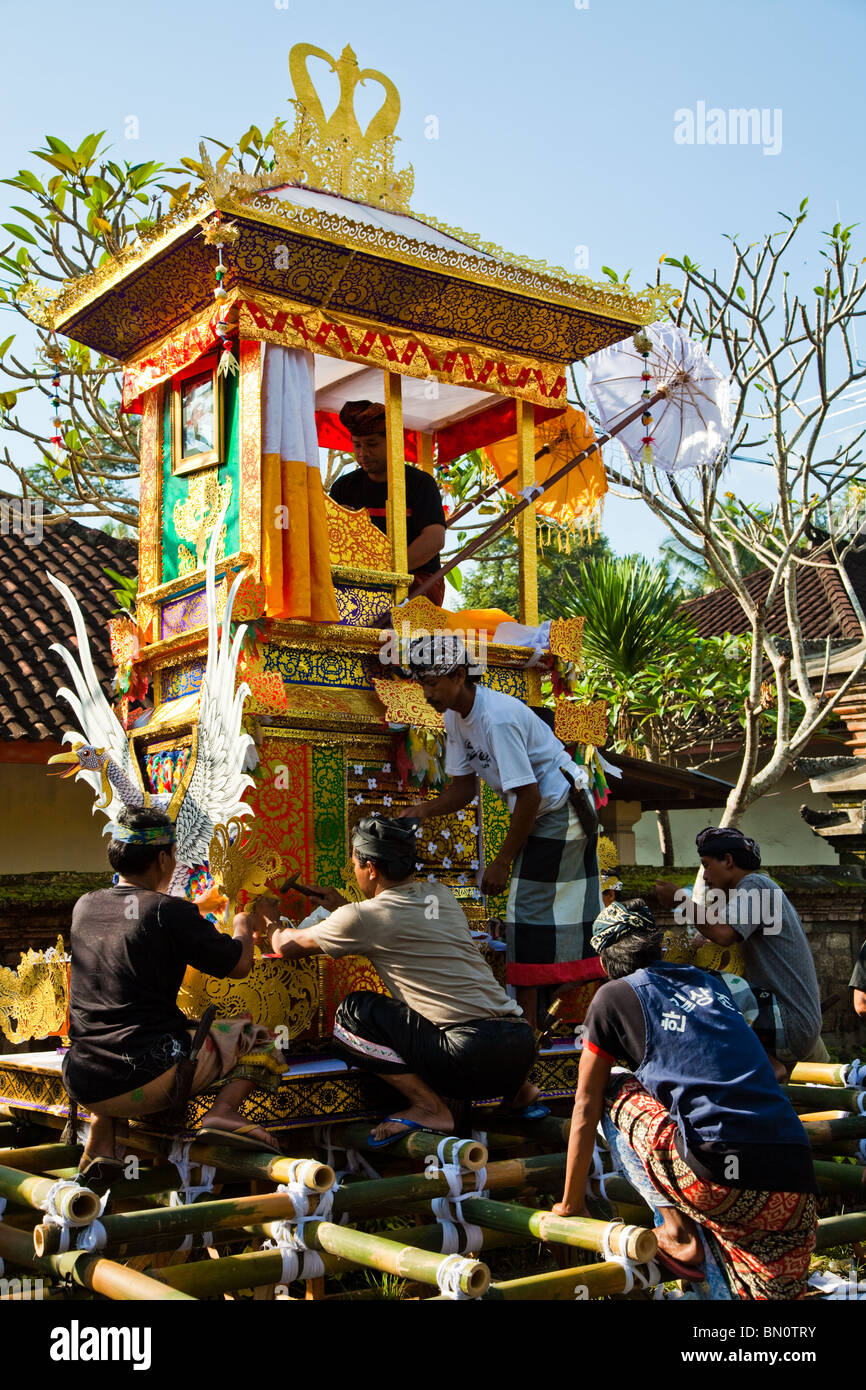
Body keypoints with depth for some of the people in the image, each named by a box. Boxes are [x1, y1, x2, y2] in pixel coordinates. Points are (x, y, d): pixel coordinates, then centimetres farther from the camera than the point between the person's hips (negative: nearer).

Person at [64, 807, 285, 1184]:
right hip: (152, 1081, -6)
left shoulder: (84, 906, 10)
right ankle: (224, 1110, -12)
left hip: (84, 1088, 6)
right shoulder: (171, 912, -9)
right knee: (254, 1034, 14)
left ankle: (100, 1140, 20)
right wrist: (244, 927, 23)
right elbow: (238, 966, 1)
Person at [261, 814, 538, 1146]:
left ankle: (430, 1107, 0)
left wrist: (271, 919, 36)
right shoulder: (441, 895, 16)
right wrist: (343, 907, 40)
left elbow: (287, 946, 14)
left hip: (475, 1056, -7)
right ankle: (518, 1089, 22)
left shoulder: (362, 918, -2)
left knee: (352, 1013, 2)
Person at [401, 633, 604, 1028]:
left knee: (529, 911, -8)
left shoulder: (497, 717, -28)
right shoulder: (455, 715, 0)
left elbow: (529, 796, -26)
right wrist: (424, 810, -14)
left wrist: (503, 860, -18)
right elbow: (464, 788, 6)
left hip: (560, 810, -9)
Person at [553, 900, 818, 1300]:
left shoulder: (613, 997, 10)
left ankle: (677, 1232, 8)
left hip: (719, 1181, -6)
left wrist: (571, 1206, 27)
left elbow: (586, 1108, 16)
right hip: (796, 1181, 6)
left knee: (613, 1090, 18)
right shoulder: (712, 982, 25)